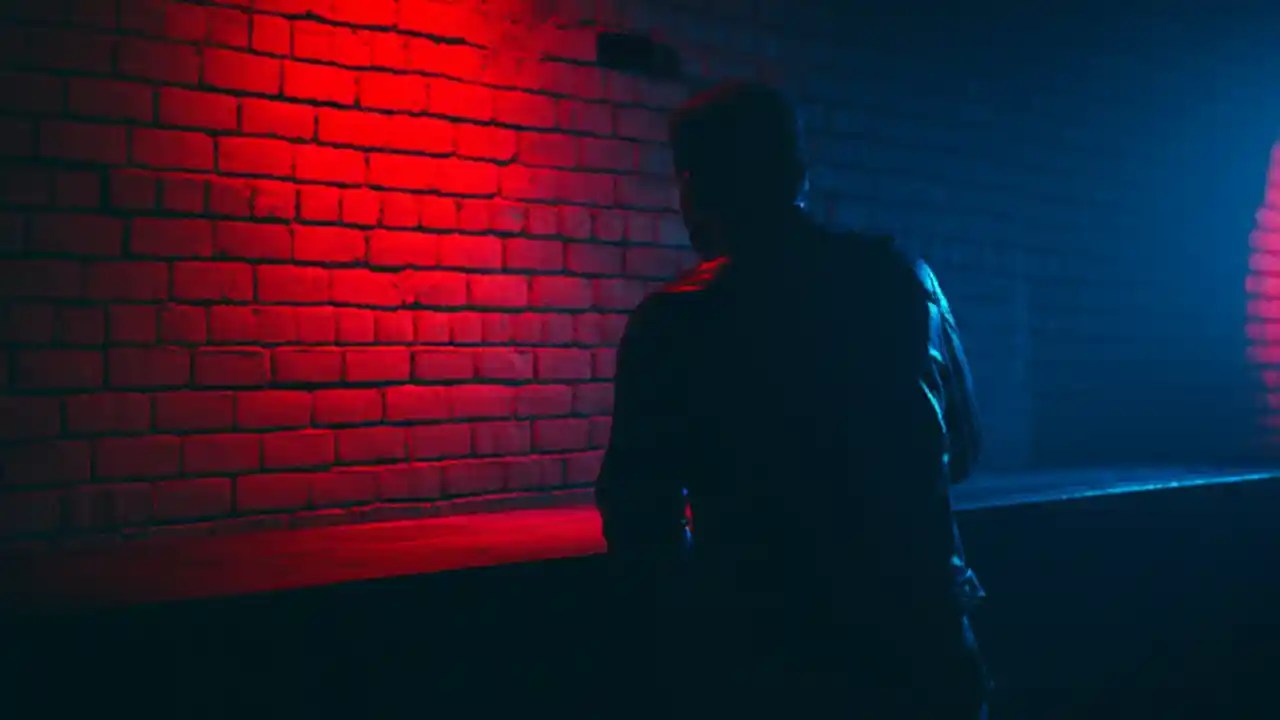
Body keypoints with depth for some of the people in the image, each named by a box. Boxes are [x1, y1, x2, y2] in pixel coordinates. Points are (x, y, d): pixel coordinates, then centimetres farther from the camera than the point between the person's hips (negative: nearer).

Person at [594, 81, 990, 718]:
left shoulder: (673, 321, -11)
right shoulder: (900, 277, 0)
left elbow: (639, 510, -6)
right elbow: (963, 450, 13)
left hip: (771, 656, -3)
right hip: (917, 636, 3)